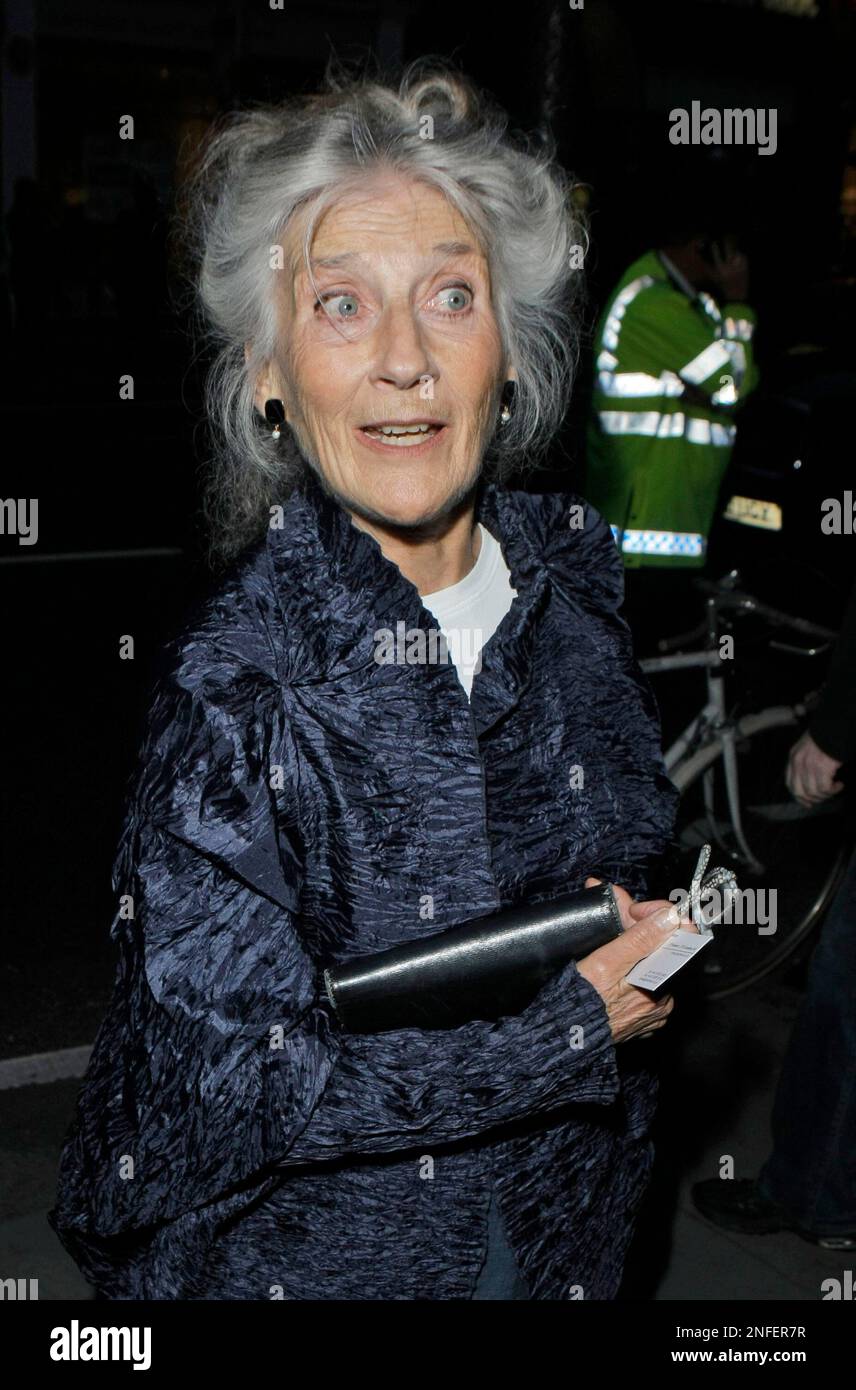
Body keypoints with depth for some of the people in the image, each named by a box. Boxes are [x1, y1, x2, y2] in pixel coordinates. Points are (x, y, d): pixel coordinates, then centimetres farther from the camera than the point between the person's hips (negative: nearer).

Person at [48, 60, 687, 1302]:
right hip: (322, 1255, -4)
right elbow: (233, 1089, -24)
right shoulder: (236, 685, -26)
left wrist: (643, 941, -10)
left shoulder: (573, 561, -9)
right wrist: (575, 1025, -21)